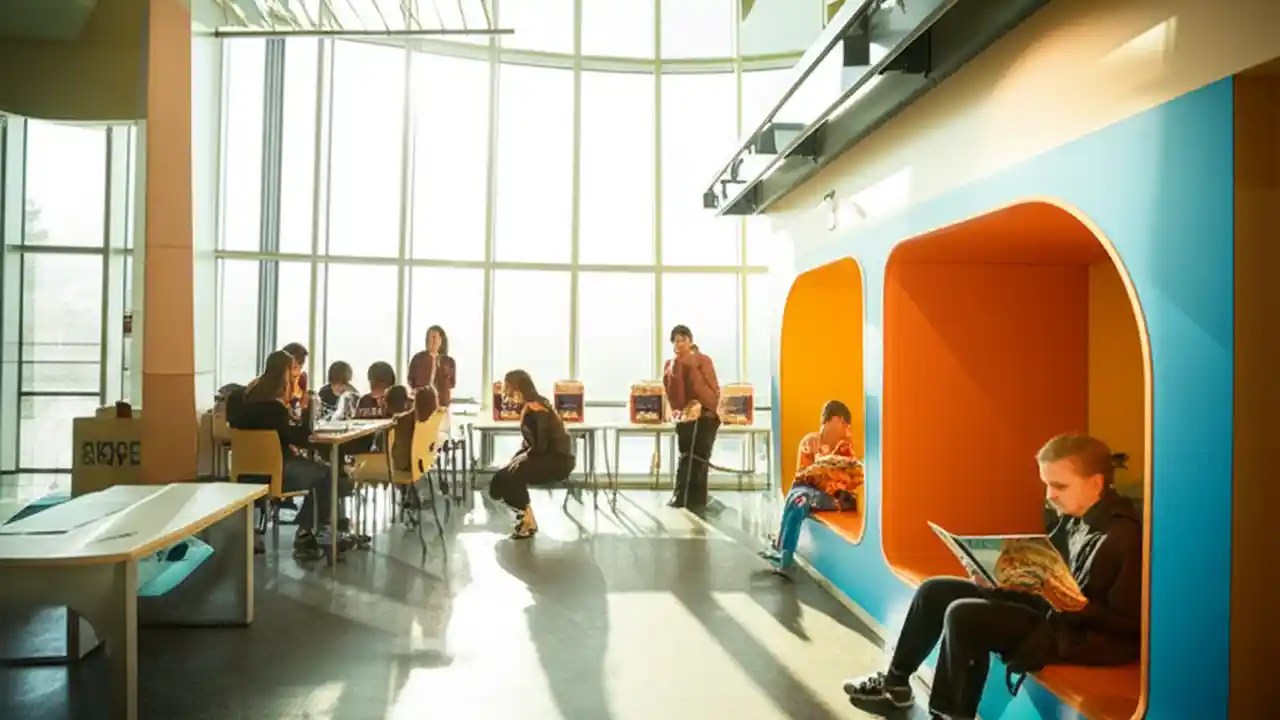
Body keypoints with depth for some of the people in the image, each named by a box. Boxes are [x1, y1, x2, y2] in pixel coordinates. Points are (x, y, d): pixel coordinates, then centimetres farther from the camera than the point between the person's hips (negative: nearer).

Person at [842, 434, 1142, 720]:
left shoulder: (1123, 536, -23)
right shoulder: (1075, 516, 5)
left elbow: (1127, 622, -23)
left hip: (1083, 634, -10)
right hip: (1051, 605, 10)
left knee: (964, 617, -25)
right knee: (935, 591, 6)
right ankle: (896, 681, 21)